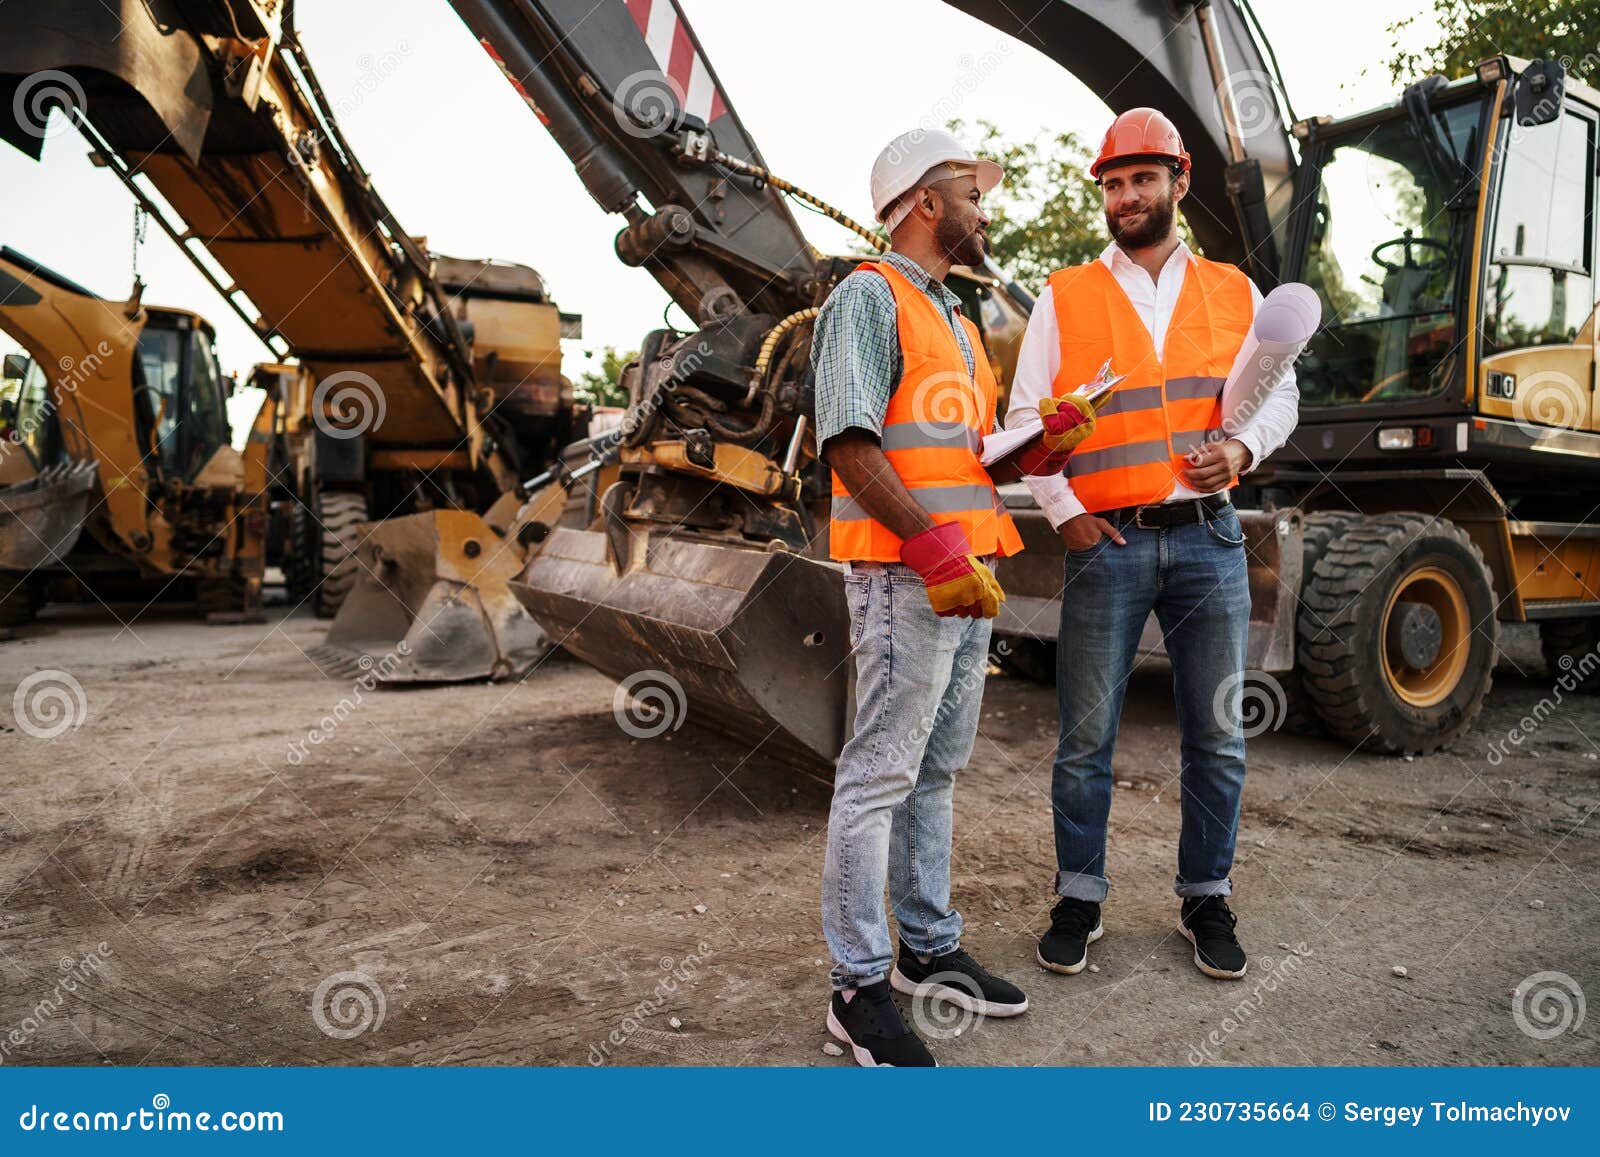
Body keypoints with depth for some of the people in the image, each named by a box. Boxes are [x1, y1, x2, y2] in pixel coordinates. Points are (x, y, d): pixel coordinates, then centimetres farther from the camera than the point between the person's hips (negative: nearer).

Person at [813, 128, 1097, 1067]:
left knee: (937, 771, 13)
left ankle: (928, 949, 24)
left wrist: (1041, 447, 6)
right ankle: (860, 987, 4)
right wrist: (934, 547, -23)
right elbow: (850, 444, -15)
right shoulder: (871, 297, -4)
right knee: (880, 775, -5)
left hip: (970, 573, 9)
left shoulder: (955, 319, 24)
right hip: (905, 575, -9)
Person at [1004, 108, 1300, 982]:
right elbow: (1026, 417, 4)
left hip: (1209, 538, 2)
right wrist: (1063, 511, -6)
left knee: (1216, 737, 8)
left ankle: (1206, 900, 25)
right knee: (1085, 738, 2)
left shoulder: (1234, 292, 13)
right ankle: (1078, 899, 18)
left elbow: (1279, 393, 14)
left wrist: (1243, 445, -8)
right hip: (1107, 542, -2)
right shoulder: (1064, 297, 6)